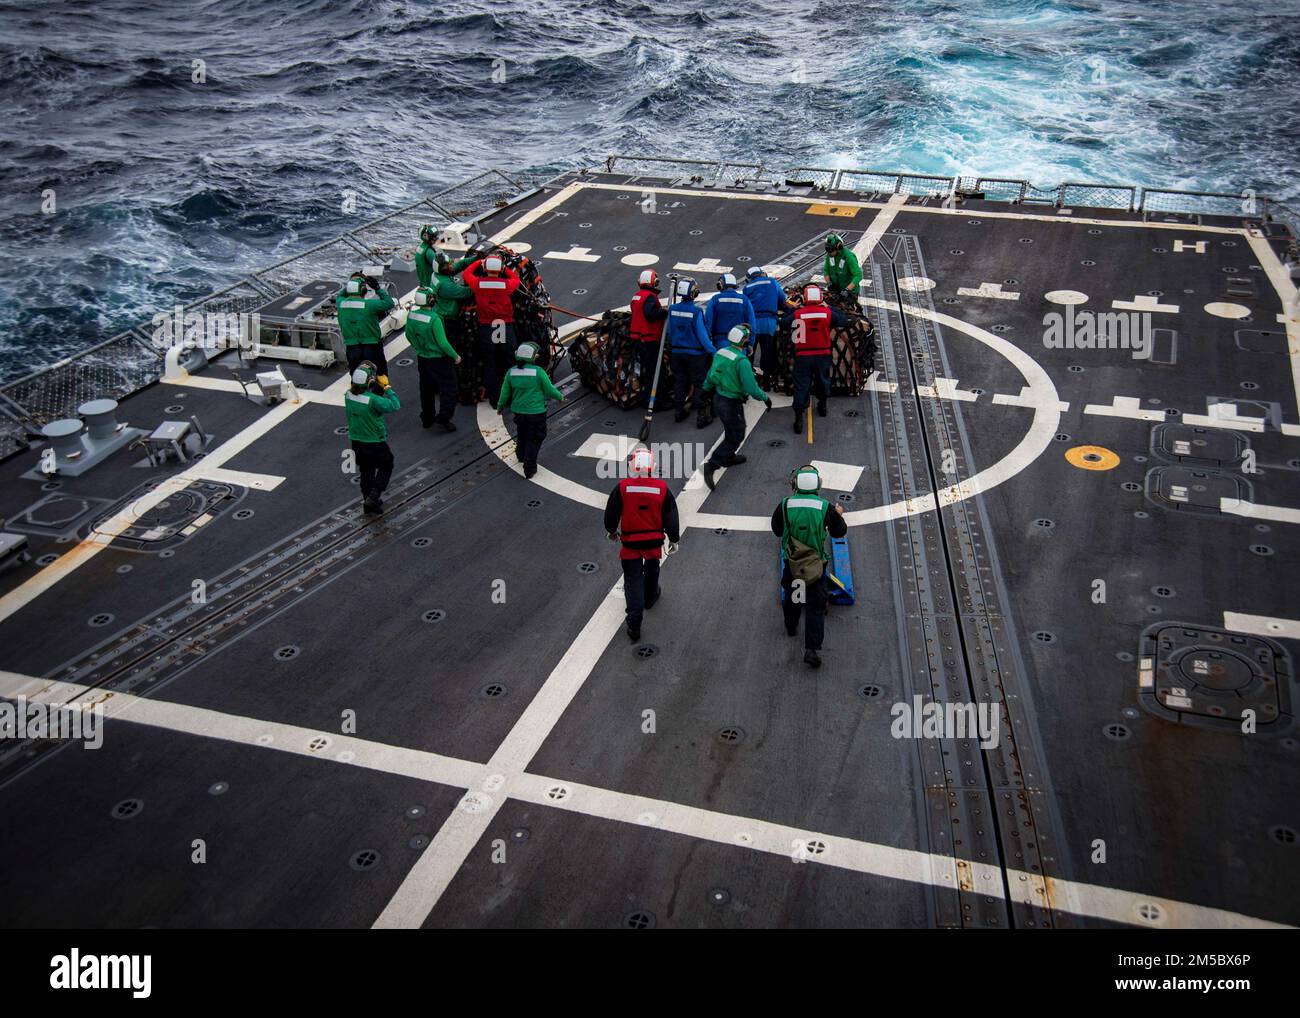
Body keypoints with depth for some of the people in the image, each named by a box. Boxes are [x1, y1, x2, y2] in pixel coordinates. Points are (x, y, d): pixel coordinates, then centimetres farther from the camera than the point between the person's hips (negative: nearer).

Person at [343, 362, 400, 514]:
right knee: (386, 467, 17)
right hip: (374, 443, -6)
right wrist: (387, 387, -19)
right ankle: (373, 498, 7)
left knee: (366, 471, 21)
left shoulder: (348, 395, -8)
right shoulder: (372, 400, -30)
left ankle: (368, 502, 32)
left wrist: (377, 389, -3)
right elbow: (394, 406, -27)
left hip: (357, 442, 6)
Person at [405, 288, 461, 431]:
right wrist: (455, 356, -9)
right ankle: (443, 419, 0)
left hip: (422, 359, 7)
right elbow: (442, 342, -22)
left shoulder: (411, 315, -7)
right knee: (449, 389, 6)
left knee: (426, 390, 20)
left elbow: (409, 336, 8)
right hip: (439, 359, -7)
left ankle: (427, 419, 29)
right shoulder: (434, 319, -27)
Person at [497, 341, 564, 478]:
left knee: (522, 434, 26)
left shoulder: (511, 372, -6)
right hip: (536, 412, -5)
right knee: (534, 439, 4)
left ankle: (522, 456, 47)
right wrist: (560, 397, 10)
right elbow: (550, 390, -10)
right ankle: (529, 467, 1)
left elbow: (505, 393, 3)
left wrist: (500, 406, 20)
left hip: (518, 411, 5)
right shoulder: (538, 372, -19)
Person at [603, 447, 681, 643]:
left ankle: (634, 625, -4)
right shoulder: (662, 488, -9)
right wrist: (674, 539, 11)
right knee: (652, 569, 29)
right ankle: (650, 597, 55)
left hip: (630, 541, -2)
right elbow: (671, 516, -2)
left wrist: (611, 530, 16)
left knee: (633, 579, 3)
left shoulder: (622, 487, -13)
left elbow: (611, 513, -4)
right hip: (654, 540, 2)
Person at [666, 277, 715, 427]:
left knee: (680, 381, 18)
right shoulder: (696, 311, -22)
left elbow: (669, 331, 5)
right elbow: (702, 335, -20)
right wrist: (713, 351, -13)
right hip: (695, 353, -5)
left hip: (677, 352, 5)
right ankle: (701, 416, 6)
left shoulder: (672, 309, -6)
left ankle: (679, 411, 27)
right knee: (700, 383, 4)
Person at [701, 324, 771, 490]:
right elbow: (751, 388, -25)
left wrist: (705, 389, 29)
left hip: (718, 399, 8)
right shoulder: (742, 361, -25)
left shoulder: (720, 353, -2)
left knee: (732, 430, 28)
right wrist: (766, 398, -9)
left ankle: (728, 457, 46)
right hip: (732, 404, -8)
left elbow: (711, 376, 12)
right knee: (736, 436, 4)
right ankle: (711, 464, -8)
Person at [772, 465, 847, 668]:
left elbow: (777, 530, 5)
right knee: (816, 607, 3)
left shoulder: (785, 505, -11)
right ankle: (812, 650, -3)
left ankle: (791, 627, 50)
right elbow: (839, 531, 1)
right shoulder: (825, 507, -14)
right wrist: (839, 514, 20)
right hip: (816, 565, -2)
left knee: (791, 597, 27)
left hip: (791, 563, 2)